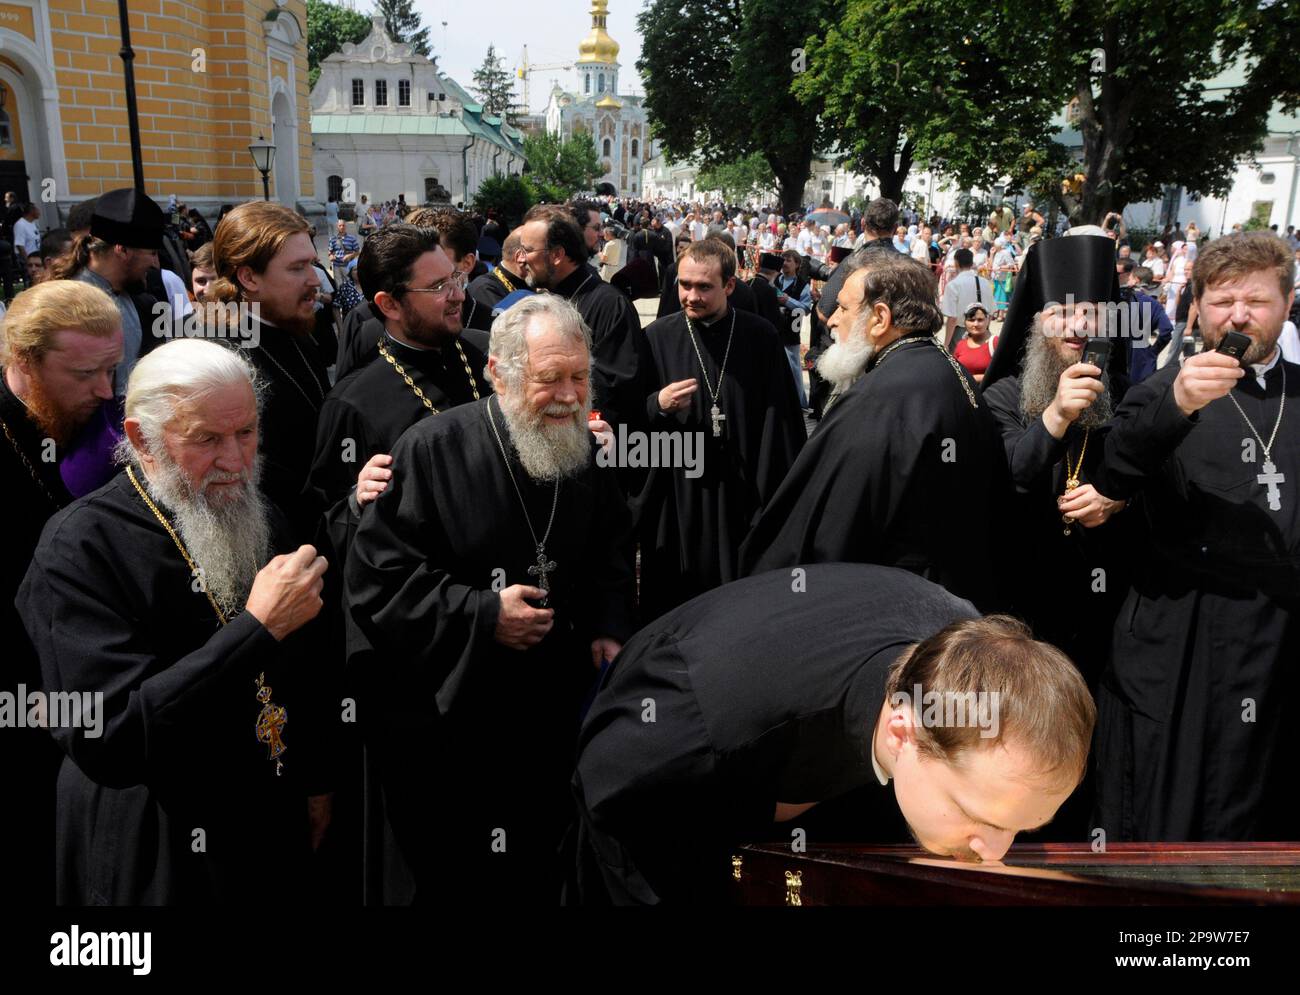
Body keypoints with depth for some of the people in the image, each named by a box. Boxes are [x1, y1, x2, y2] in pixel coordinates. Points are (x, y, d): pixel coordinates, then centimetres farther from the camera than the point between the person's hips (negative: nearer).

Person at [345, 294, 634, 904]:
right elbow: (377, 573, -17)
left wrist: (609, 629, 0)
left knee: (540, 875, 21)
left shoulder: (586, 453, 0)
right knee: (449, 877, 11)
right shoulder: (433, 449, -17)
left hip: (552, 711, 5)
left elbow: (613, 551, 15)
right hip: (443, 715, -4)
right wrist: (482, 614, -22)